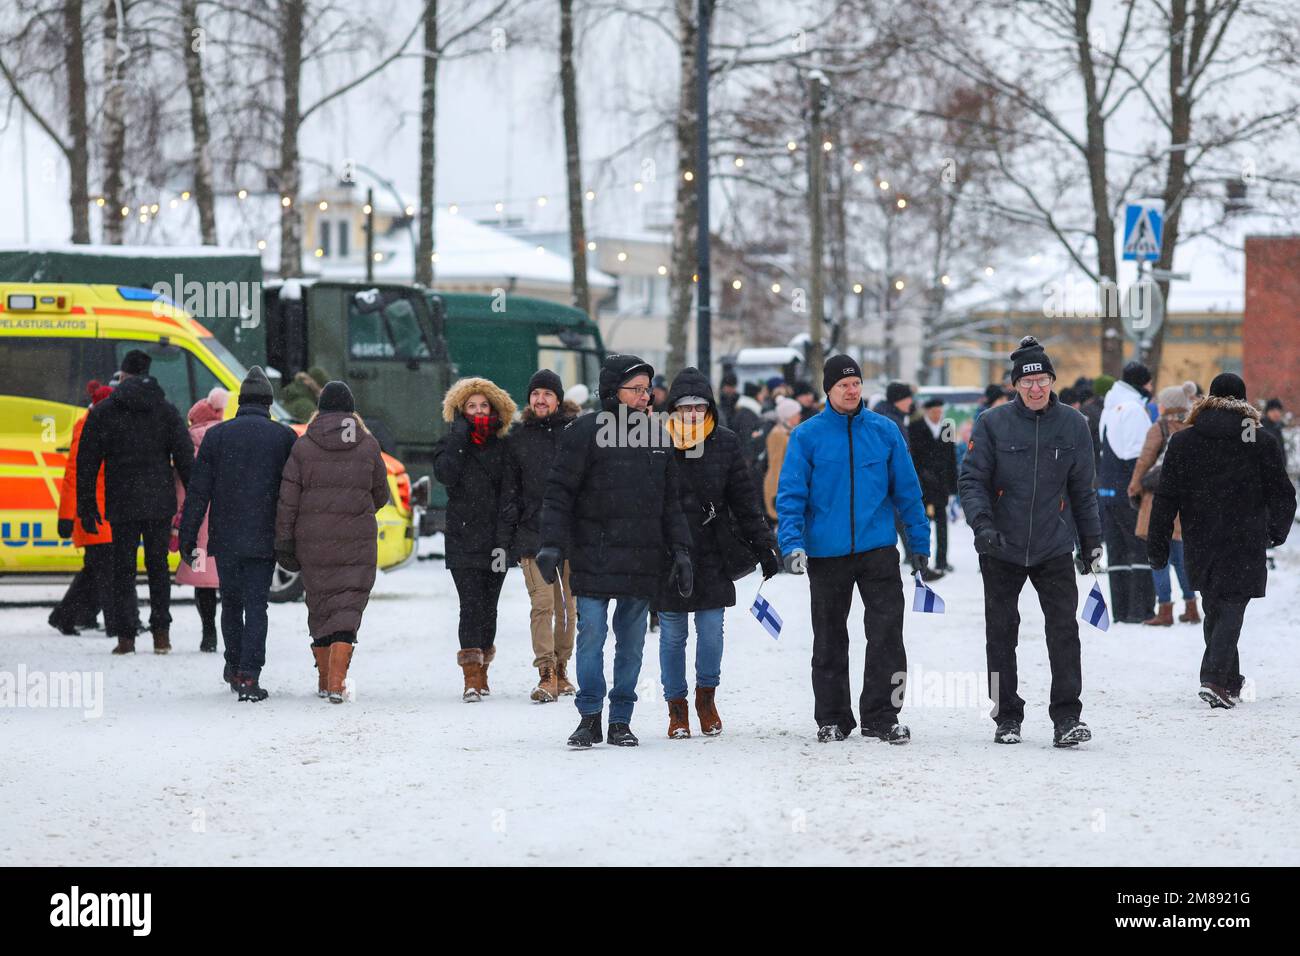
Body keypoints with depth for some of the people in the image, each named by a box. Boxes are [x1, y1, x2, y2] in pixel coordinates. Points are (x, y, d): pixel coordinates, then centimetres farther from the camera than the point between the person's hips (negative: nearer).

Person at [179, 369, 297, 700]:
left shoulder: (217, 435, 2)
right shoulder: (285, 437, 0)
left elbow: (198, 492, 0)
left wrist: (188, 538, 2)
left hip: (226, 538, 1)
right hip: (264, 538, -1)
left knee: (231, 602, 18)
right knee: (256, 604, -1)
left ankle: (234, 668, 28)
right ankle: (249, 676, -12)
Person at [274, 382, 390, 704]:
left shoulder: (303, 446, -1)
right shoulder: (368, 445, 1)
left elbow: (288, 498, -3)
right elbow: (380, 495, 11)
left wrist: (284, 541, 1)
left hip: (313, 541, 1)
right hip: (358, 540, -1)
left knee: (319, 606, 14)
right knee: (348, 608, -2)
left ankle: (324, 680, 23)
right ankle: (337, 681, -17)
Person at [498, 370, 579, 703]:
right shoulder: (518, 438, 11)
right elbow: (509, 491, 13)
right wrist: (505, 540, 7)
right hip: (533, 531, 0)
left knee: (570, 606, 5)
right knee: (542, 603, -11)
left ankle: (561, 669, 18)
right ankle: (546, 674, -15)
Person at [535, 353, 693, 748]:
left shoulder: (656, 434, 11)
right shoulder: (586, 431, -4)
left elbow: (670, 500, 16)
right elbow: (559, 492, -5)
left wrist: (680, 550, 10)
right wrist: (552, 545, -14)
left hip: (643, 561, 4)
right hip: (594, 559, -4)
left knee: (631, 643, 7)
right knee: (591, 637, -5)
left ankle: (621, 721, 14)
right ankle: (589, 718, 4)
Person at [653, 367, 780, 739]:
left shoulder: (725, 444, 3)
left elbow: (745, 499, 8)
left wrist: (763, 546, 6)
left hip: (713, 555, 1)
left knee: (711, 629, -1)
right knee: (672, 634, 4)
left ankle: (706, 697, 22)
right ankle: (677, 708, 17)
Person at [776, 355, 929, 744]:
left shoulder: (884, 431, 4)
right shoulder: (807, 436, -2)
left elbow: (907, 490, 9)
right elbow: (790, 495, -4)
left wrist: (920, 543, 9)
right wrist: (792, 543, -16)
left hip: (878, 548, 1)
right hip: (826, 552, 0)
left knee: (887, 635, -7)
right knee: (829, 640, 9)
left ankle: (881, 716, -1)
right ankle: (832, 719, 19)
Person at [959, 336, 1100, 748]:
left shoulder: (1073, 424, 3)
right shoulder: (993, 424, -4)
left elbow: (1082, 489, 12)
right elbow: (972, 478, -5)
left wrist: (1092, 542, 14)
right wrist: (982, 523, -21)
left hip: (1054, 548, 1)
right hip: (1001, 550, 0)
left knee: (1064, 629, -9)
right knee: (1001, 636, 7)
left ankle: (1066, 717, -7)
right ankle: (1007, 718, 18)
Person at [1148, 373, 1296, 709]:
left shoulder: (1183, 442, 2)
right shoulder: (1262, 442, -3)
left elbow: (1166, 498, 0)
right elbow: (1283, 495, 1)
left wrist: (1158, 544, 5)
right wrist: (1276, 533, 19)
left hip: (1199, 544, 3)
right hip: (1244, 544, -3)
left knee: (1214, 609, 16)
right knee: (1232, 609, -3)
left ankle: (1230, 683, 20)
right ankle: (1215, 679, -20)